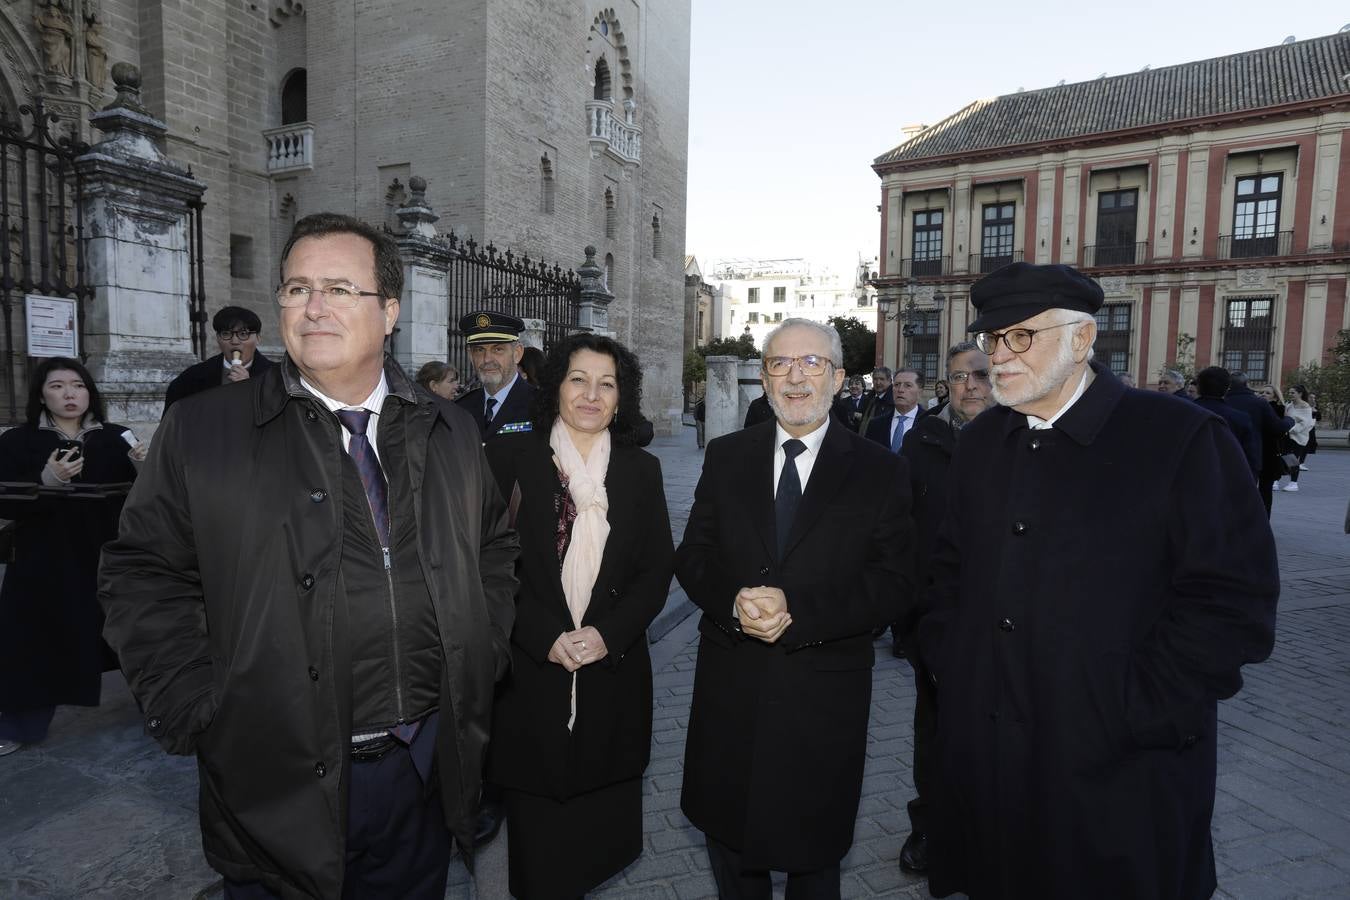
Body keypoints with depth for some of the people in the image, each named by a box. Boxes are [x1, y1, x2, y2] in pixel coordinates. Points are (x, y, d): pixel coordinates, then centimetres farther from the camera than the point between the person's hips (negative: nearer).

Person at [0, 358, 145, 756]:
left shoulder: (114, 438, 4)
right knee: (38, 646, 3)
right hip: (44, 564, -1)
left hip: (108, 559, 1)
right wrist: (46, 481, -24)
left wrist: (141, 468, -17)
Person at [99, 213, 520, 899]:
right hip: (281, 785, -2)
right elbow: (144, 574, -3)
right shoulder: (201, 431, -5)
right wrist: (197, 711, -10)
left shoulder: (451, 432, 3)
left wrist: (484, 653, 5)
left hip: (430, 765, 3)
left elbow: (497, 546, 13)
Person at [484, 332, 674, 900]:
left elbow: (657, 569, 3)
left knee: (602, 812, 13)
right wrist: (545, 637, -13)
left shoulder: (641, 470, 4)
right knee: (536, 816, 9)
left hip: (614, 670, 2)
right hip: (531, 670, -1)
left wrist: (608, 634, -10)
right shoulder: (511, 459, -3)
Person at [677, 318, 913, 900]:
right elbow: (692, 555, 2)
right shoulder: (725, 457, 3)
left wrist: (797, 611, -22)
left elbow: (892, 584, -10)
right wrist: (733, 602, -18)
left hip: (824, 697, -2)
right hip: (730, 687, 2)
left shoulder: (882, 473, -4)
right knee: (728, 842, 21)